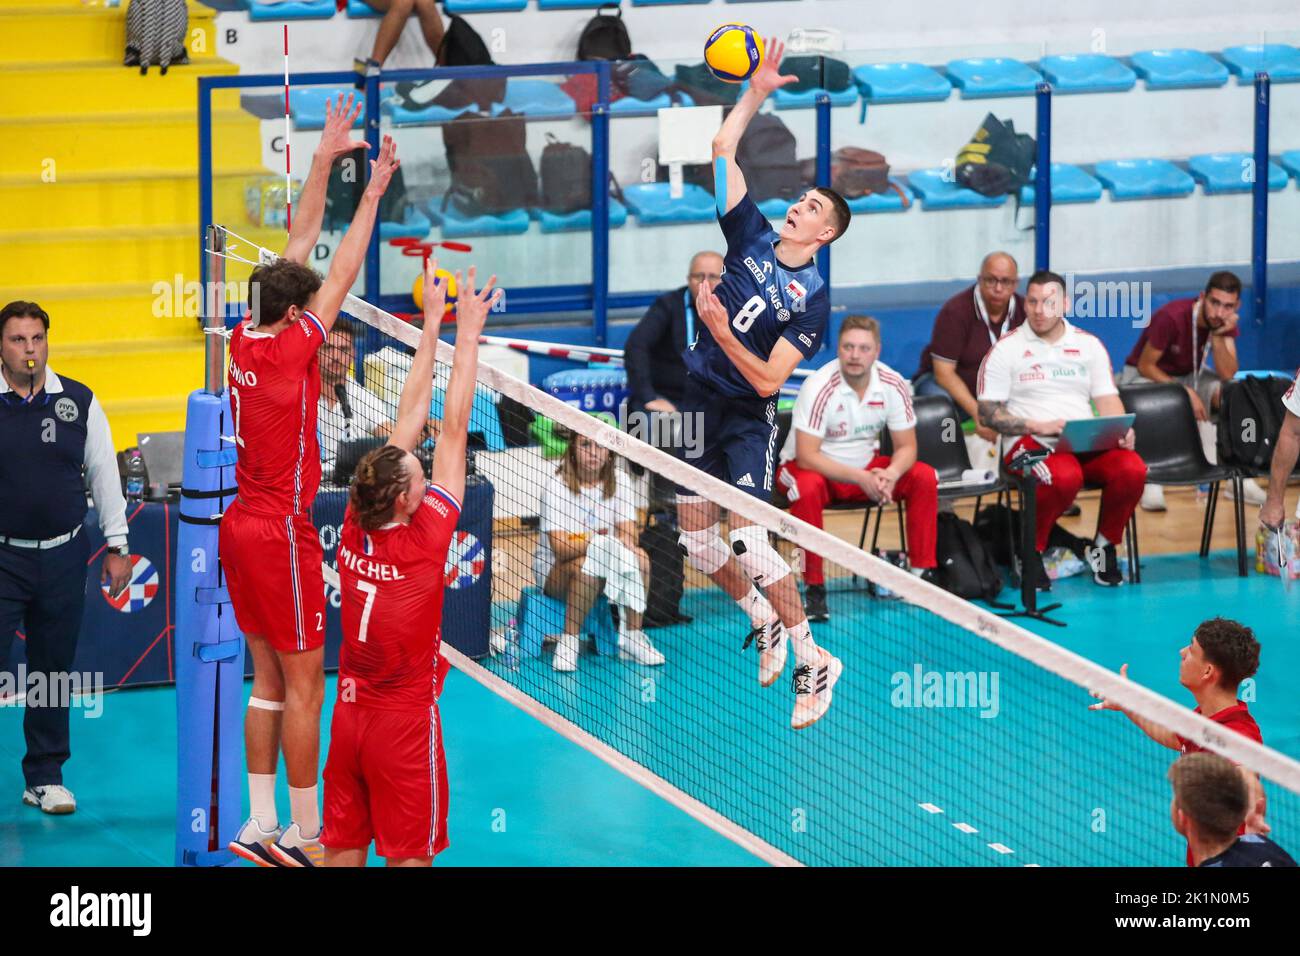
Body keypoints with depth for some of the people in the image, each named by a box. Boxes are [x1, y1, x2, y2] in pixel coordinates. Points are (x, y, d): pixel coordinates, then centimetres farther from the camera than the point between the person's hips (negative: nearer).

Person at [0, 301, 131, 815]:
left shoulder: (79, 402, 3)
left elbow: (104, 475, 9)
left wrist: (116, 546, 8)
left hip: (63, 557, 2)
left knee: (53, 671, 9)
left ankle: (45, 777, 20)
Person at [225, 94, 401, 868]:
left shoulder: (246, 340, 2)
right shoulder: (289, 350, -17)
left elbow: (301, 248, 9)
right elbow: (343, 274, -12)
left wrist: (325, 160, 10)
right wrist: (374, 191, -8)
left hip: (243, 522, 8)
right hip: (281, 531, -8)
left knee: (269, 679, 13)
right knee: (303, 683, -2)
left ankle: (262, 827, 15)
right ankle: (303, 835, 1)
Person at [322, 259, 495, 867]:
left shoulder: (355, 529, -4)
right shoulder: (424, 538, -17)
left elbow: (408, 423, 3)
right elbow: (453, 431, -13)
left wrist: (432, 325, 7)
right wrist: (466, 333, -8)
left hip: (348, 713, 5)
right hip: (404, 720, -5)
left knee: (342, 851, 8)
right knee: (409, 856, 1)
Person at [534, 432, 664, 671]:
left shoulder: (618, 480, -1)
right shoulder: (557, 485, -14)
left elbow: (629, 536, -10)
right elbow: (559, 547, -24)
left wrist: (619, 544, -34)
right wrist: (596, 542, -39)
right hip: (555, 570, -4)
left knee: (640, 558, -25)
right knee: (585, 566, -37)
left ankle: (632, 636, -16)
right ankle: (568, 641, -26)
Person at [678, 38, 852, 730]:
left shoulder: (813, 299, -11)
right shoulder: (754, 237, 2)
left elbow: (768, 380, -17)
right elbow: (722, 150, 0)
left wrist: (722, 332, -28)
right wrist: (757, 91, -8)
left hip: (748, 417, -5)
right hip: (698, 399, 5)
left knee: (747, 540, -18)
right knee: (695, 537, 4)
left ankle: (812, 660, -7)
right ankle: (765, 623, 27)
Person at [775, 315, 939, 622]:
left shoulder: (893, 385, -12)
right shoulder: (819, 387, -26)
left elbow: (906, 447, -5)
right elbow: (806, 456, -28)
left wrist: (891, 474, -29)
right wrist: (859, 478, -36)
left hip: (866, 467, 5)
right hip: (814, 469, -5)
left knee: (924, 477, -15)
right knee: (807, 489, -38)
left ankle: (922, 572, -4)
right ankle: (814, 588, -28)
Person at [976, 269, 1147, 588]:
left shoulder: (1089, 345, 16)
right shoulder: (1006, 349, 4)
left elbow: (1107, 400, 13)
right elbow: (987, 412, -1)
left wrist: (1120, 430, -9)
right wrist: (1038, 426, -14)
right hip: (1031, 443, -4)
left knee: (1132, 469, -26)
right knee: (1065, 476, -38)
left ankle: (1104, 545, -2)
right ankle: (1032, 550, -13)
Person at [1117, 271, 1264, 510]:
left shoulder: (1226, 322, -12)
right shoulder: (1171, 317, -29)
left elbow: (1227, 375, -18)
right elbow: (1145, 365, -22)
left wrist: (1218, 336, -32)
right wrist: (1185, 393, -29)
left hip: (1188, 375, 5)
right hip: (1143, 375, -5)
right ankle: (1151, 482, -23)